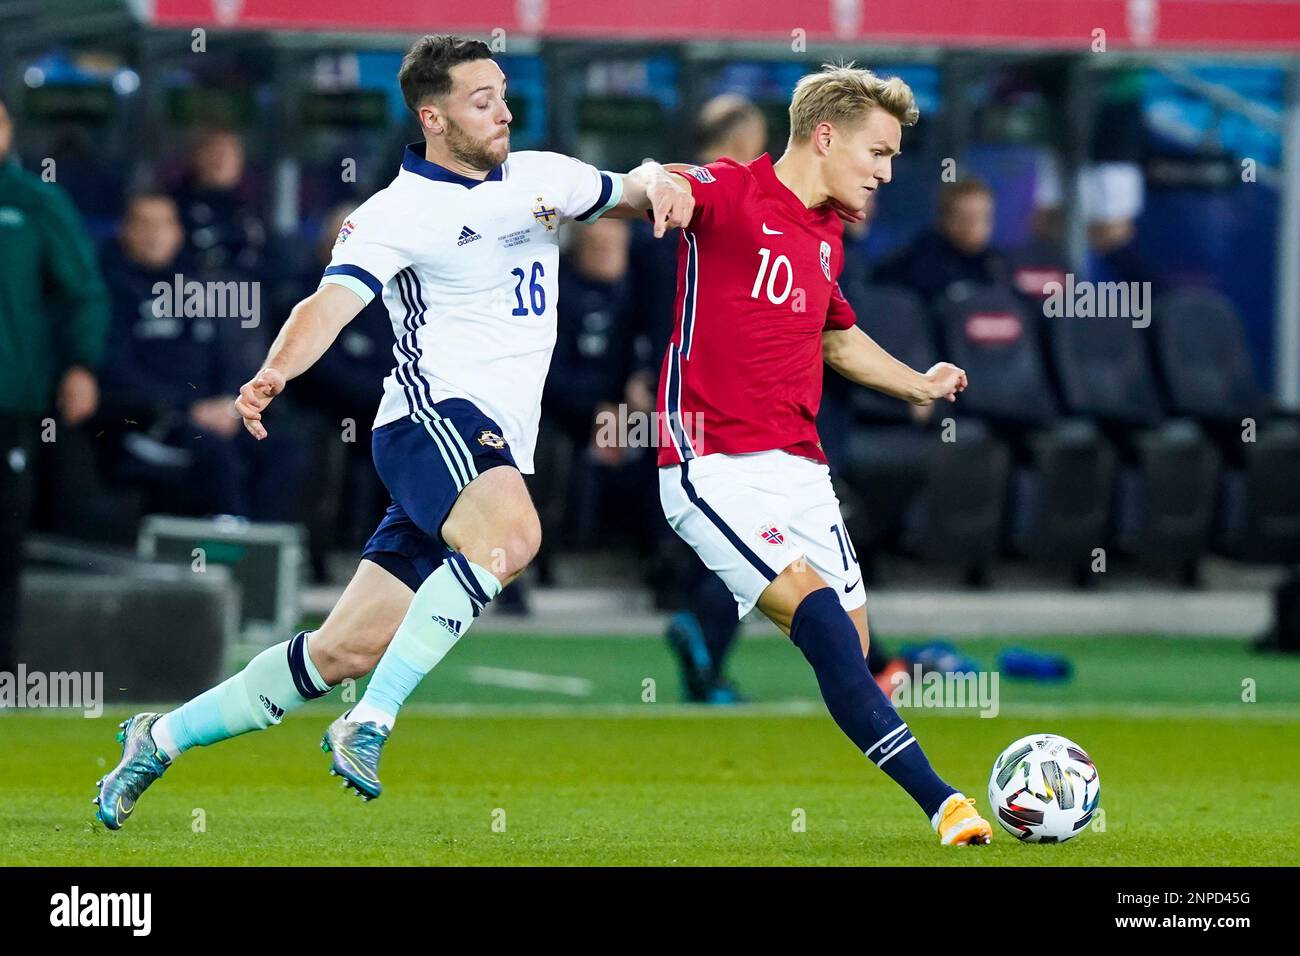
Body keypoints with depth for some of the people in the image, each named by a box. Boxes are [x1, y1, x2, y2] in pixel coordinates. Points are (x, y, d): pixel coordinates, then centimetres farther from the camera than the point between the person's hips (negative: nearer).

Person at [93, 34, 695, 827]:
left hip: (495, 454, 6)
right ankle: (370, 725, -34)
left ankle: (164, 737, 18)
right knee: (512, 533, -38)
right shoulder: (396, 214, -6)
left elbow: (625, 193, 28)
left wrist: (657, 184, 2)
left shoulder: (540, 176, 15)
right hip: (433, 413, -6)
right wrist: (276, 373, -38)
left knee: (347, 650, 4)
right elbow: (332, 303, -18)